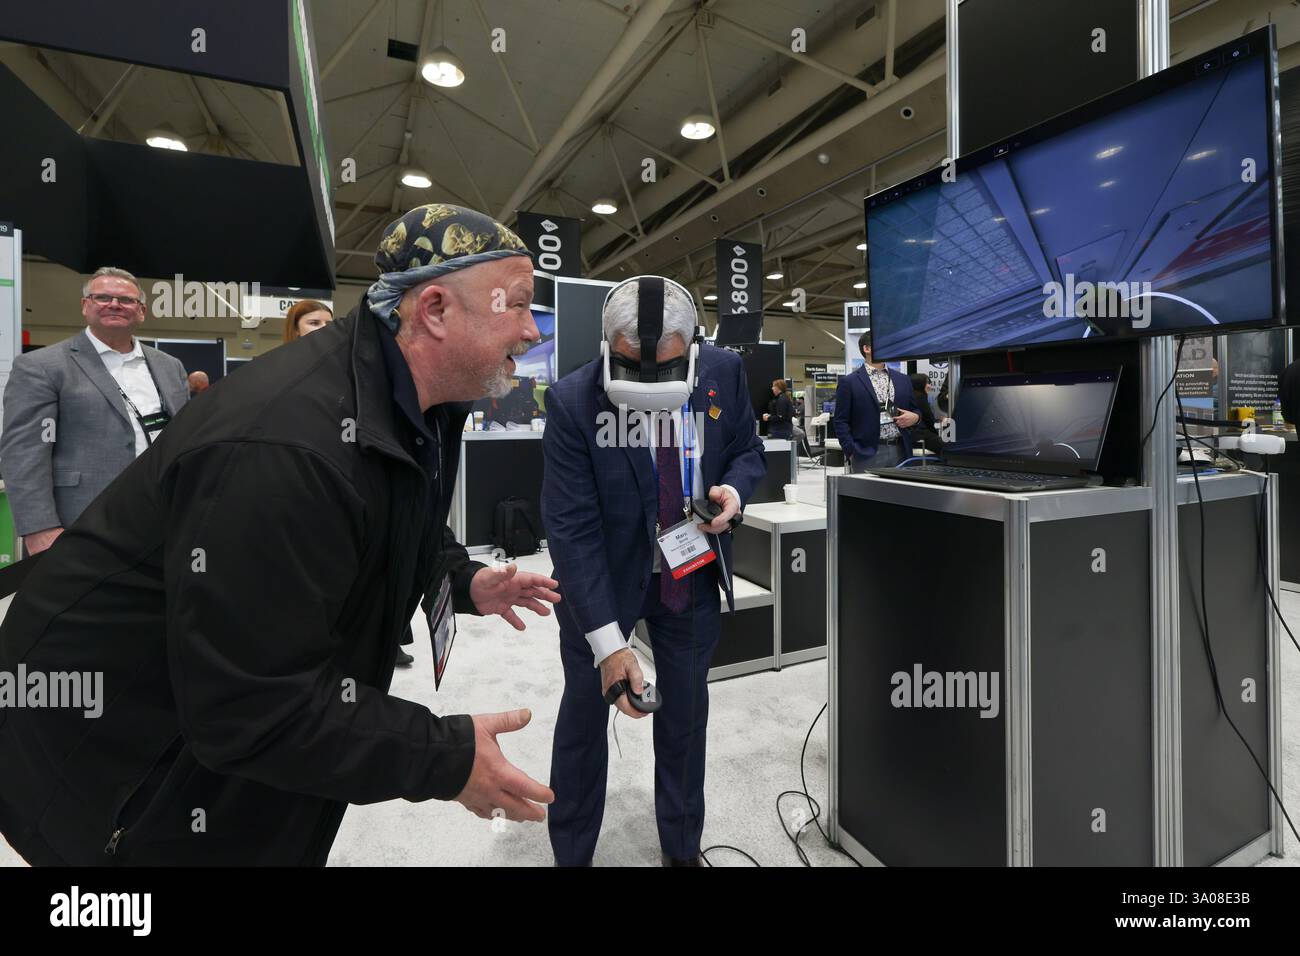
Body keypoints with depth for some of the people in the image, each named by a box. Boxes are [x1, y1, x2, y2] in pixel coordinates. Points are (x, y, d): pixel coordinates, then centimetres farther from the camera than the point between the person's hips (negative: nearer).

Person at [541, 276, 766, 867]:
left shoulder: (724, 373, -13)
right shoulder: (572, 402, -24)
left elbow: (747, 449, 5)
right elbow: (571, 528, -24)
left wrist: (733, 489, -20)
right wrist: (607, 640, -28)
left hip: (693, 572, 3)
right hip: (602, 575, -2)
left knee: (686, 710, 16)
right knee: (585, 710, 13)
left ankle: (681, 848, 42)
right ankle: (570, 853, 39)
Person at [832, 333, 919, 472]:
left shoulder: (902, 379, 16)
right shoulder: (849, 382, 0)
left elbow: (914, 409, 24)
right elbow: (841, 422, -3)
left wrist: (915, 417, 0)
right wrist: (852, 453, -12)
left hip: (900, 452, 5)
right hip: (868, 455, -5)